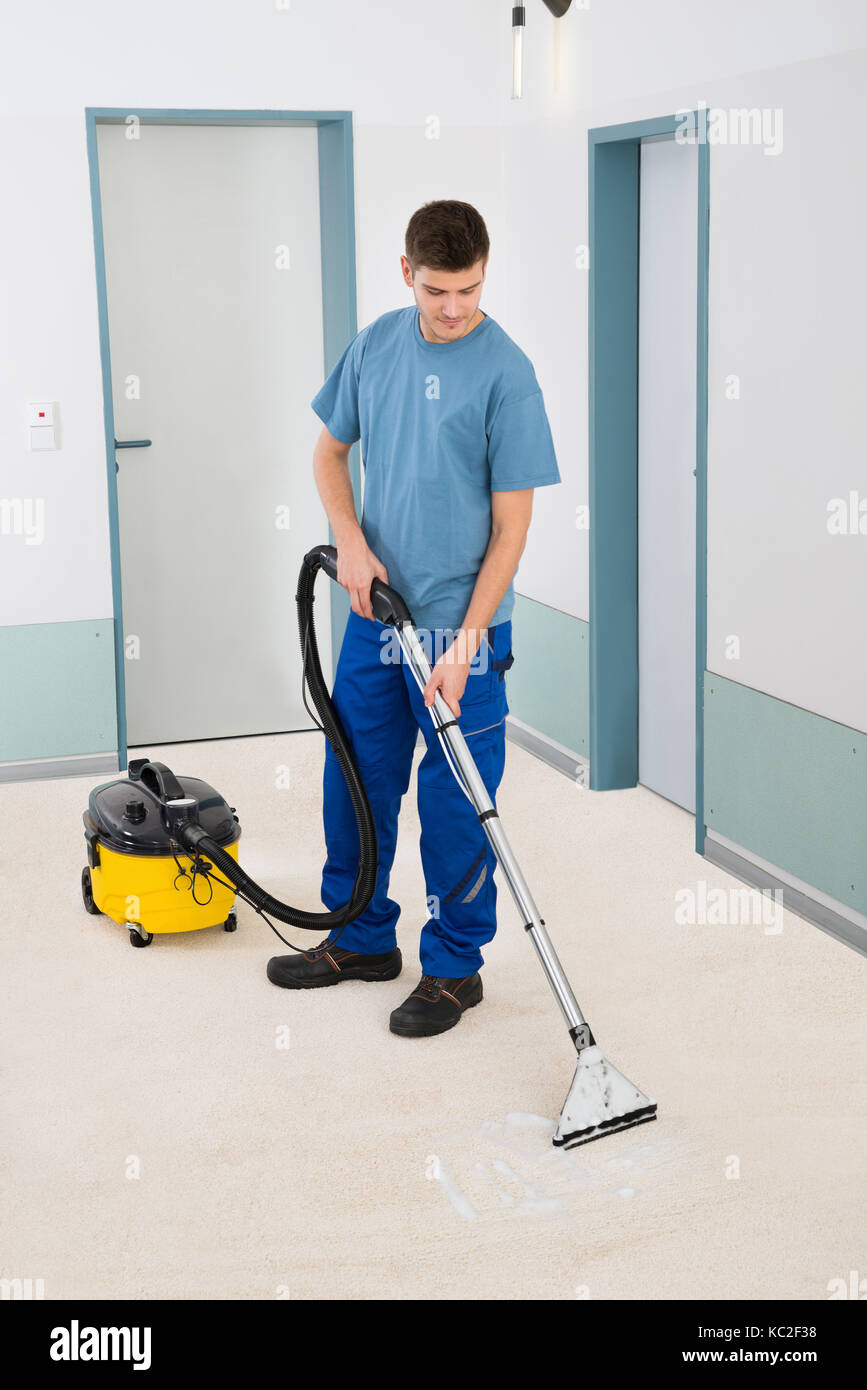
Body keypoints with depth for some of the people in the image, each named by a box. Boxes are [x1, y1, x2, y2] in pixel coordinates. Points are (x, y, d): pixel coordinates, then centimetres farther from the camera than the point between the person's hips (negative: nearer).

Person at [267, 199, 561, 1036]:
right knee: (353, 778, 14)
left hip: (460, 623, -5)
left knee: (456, 801, 4)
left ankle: (454, 966, 21)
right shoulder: (377, 343, 2)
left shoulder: (505, 373, -14)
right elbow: (330, 450, 15)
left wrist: (463, 646, -19)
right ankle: (362, 938, 33)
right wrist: (352, 541, -3)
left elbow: (512, 525, -14)